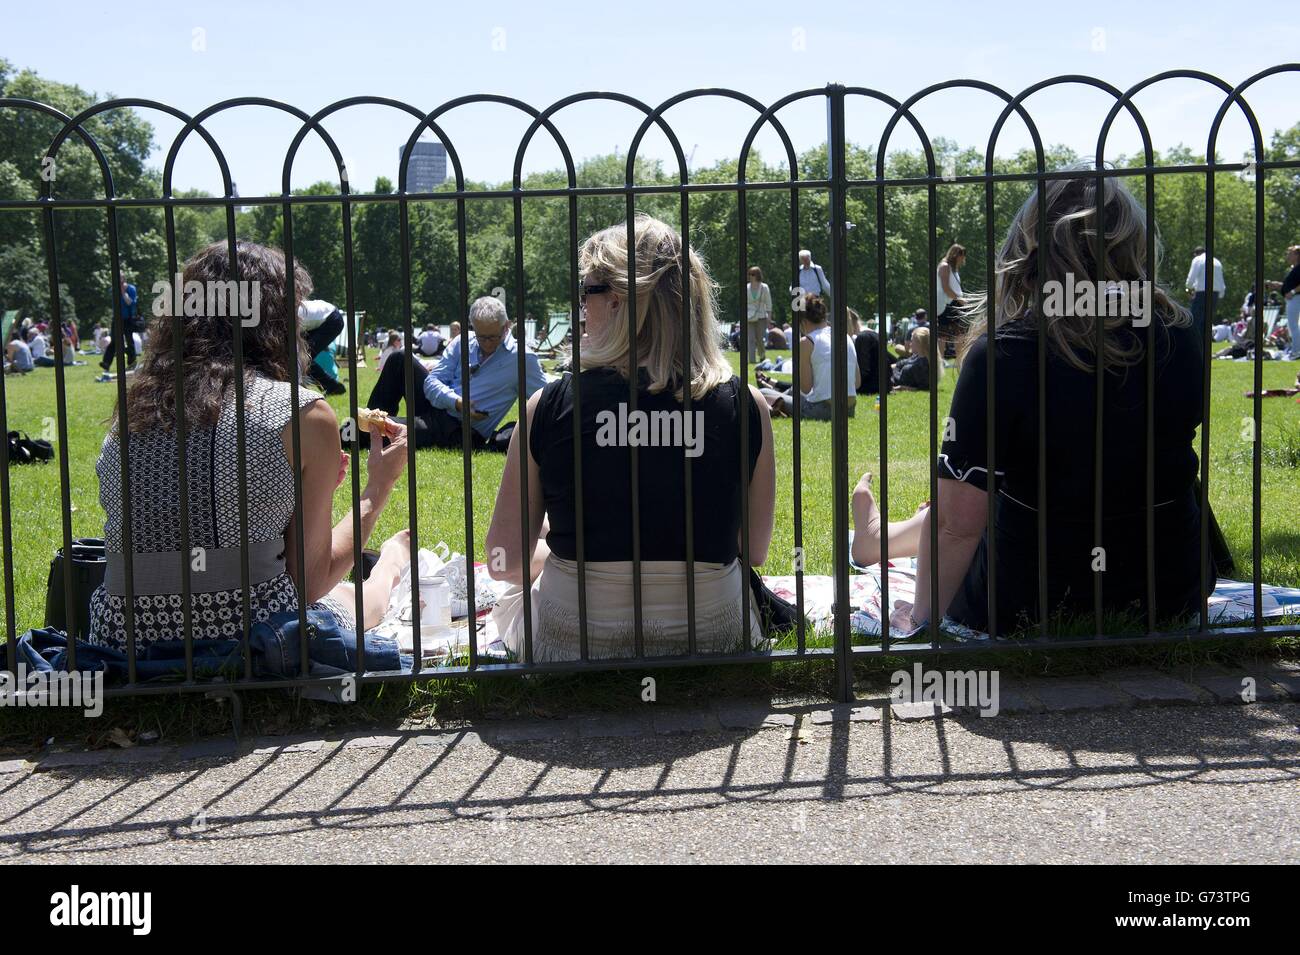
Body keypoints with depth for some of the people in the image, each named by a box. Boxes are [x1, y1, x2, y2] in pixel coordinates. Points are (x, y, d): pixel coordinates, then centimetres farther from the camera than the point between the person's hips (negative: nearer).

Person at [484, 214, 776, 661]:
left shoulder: (548, 406, -12)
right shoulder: (746, 407, -10)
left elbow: (506, 562, -3)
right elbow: (755, 553, 3)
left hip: (571, 656, -1)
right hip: (712, 647, 1)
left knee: (512, 596, 35)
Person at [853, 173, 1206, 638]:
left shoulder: (1000, 355, -20)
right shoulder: (1180, 338, -8)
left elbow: (958, 520, -17)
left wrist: (923, 616, -5)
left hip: (1032, 611, -4)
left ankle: (879, 539, 55)